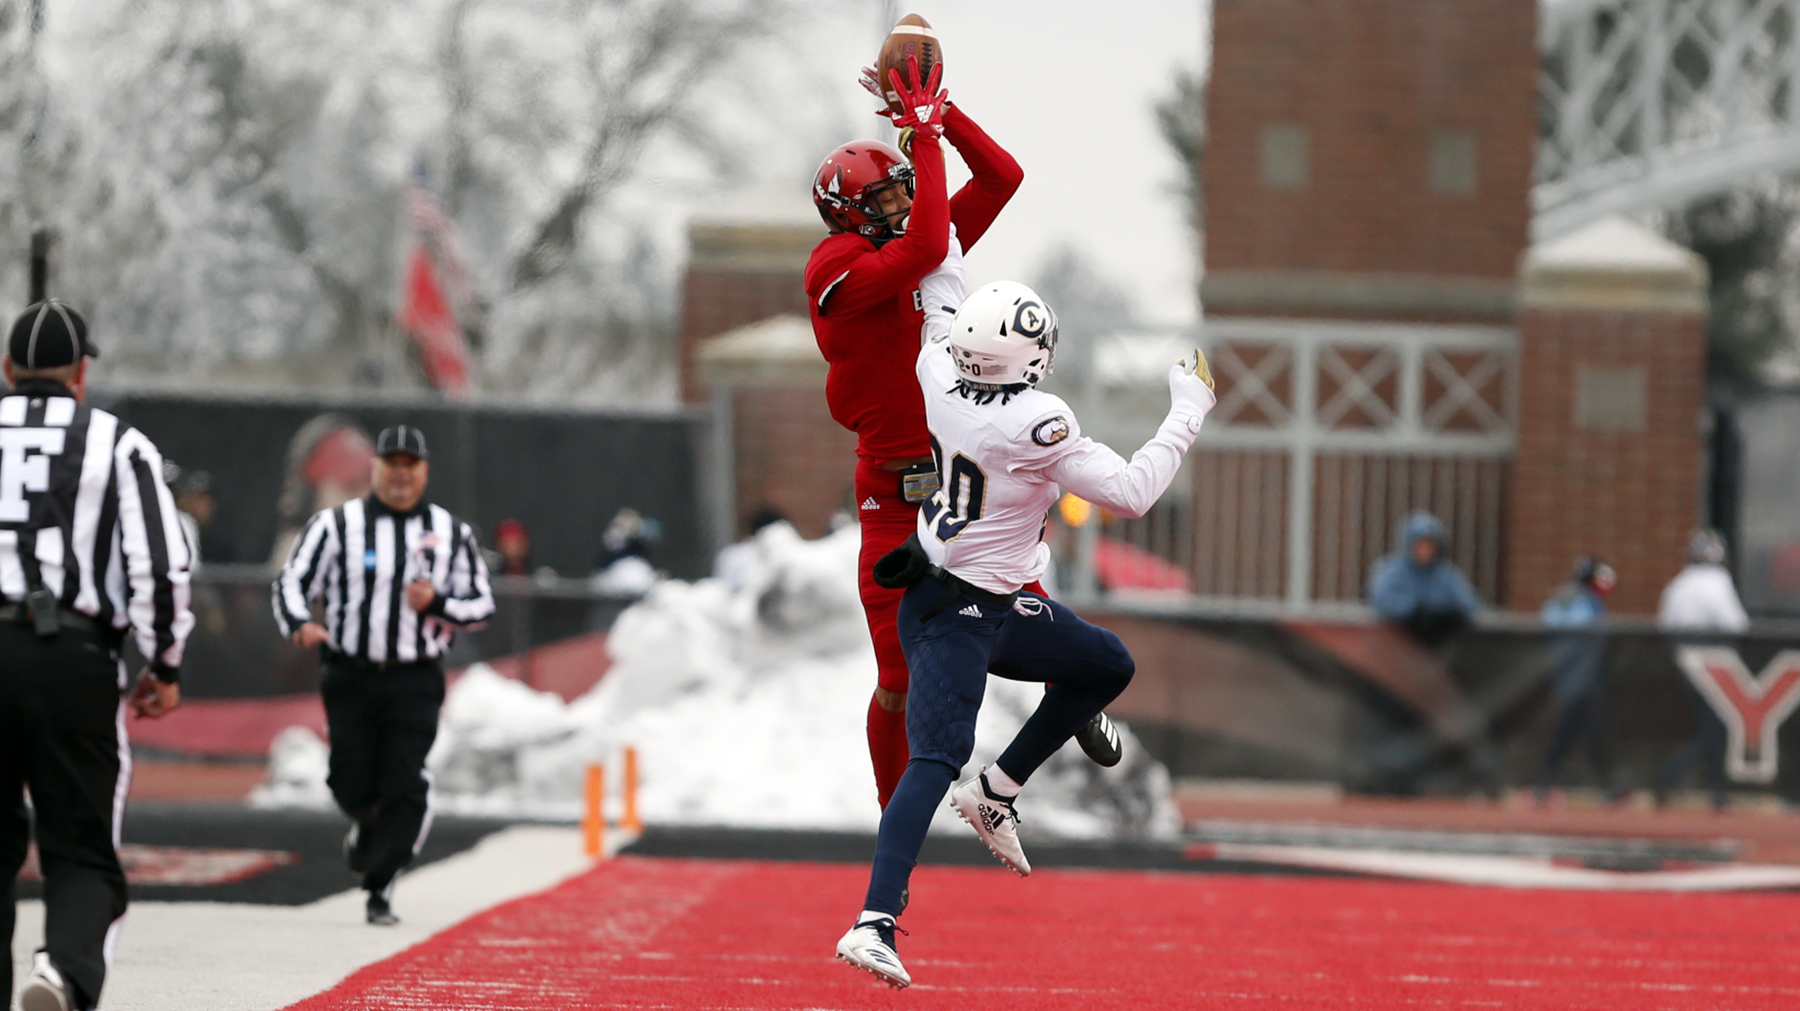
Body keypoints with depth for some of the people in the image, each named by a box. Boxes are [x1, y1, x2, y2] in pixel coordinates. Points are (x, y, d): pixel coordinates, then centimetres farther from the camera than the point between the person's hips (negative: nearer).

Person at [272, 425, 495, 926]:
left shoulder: (452, 534, 8)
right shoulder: (336, 525, 3)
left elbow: (481, 606, 12)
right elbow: (292, 581, 2)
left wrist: (437, 603, -9)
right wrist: (299, 624, -20)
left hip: (415, 682, 0)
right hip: (350, 677, 0)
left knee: (405, 786, -11)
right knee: (352, 785, 1)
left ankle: (380, 887, -3)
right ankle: (368, 826, 37)